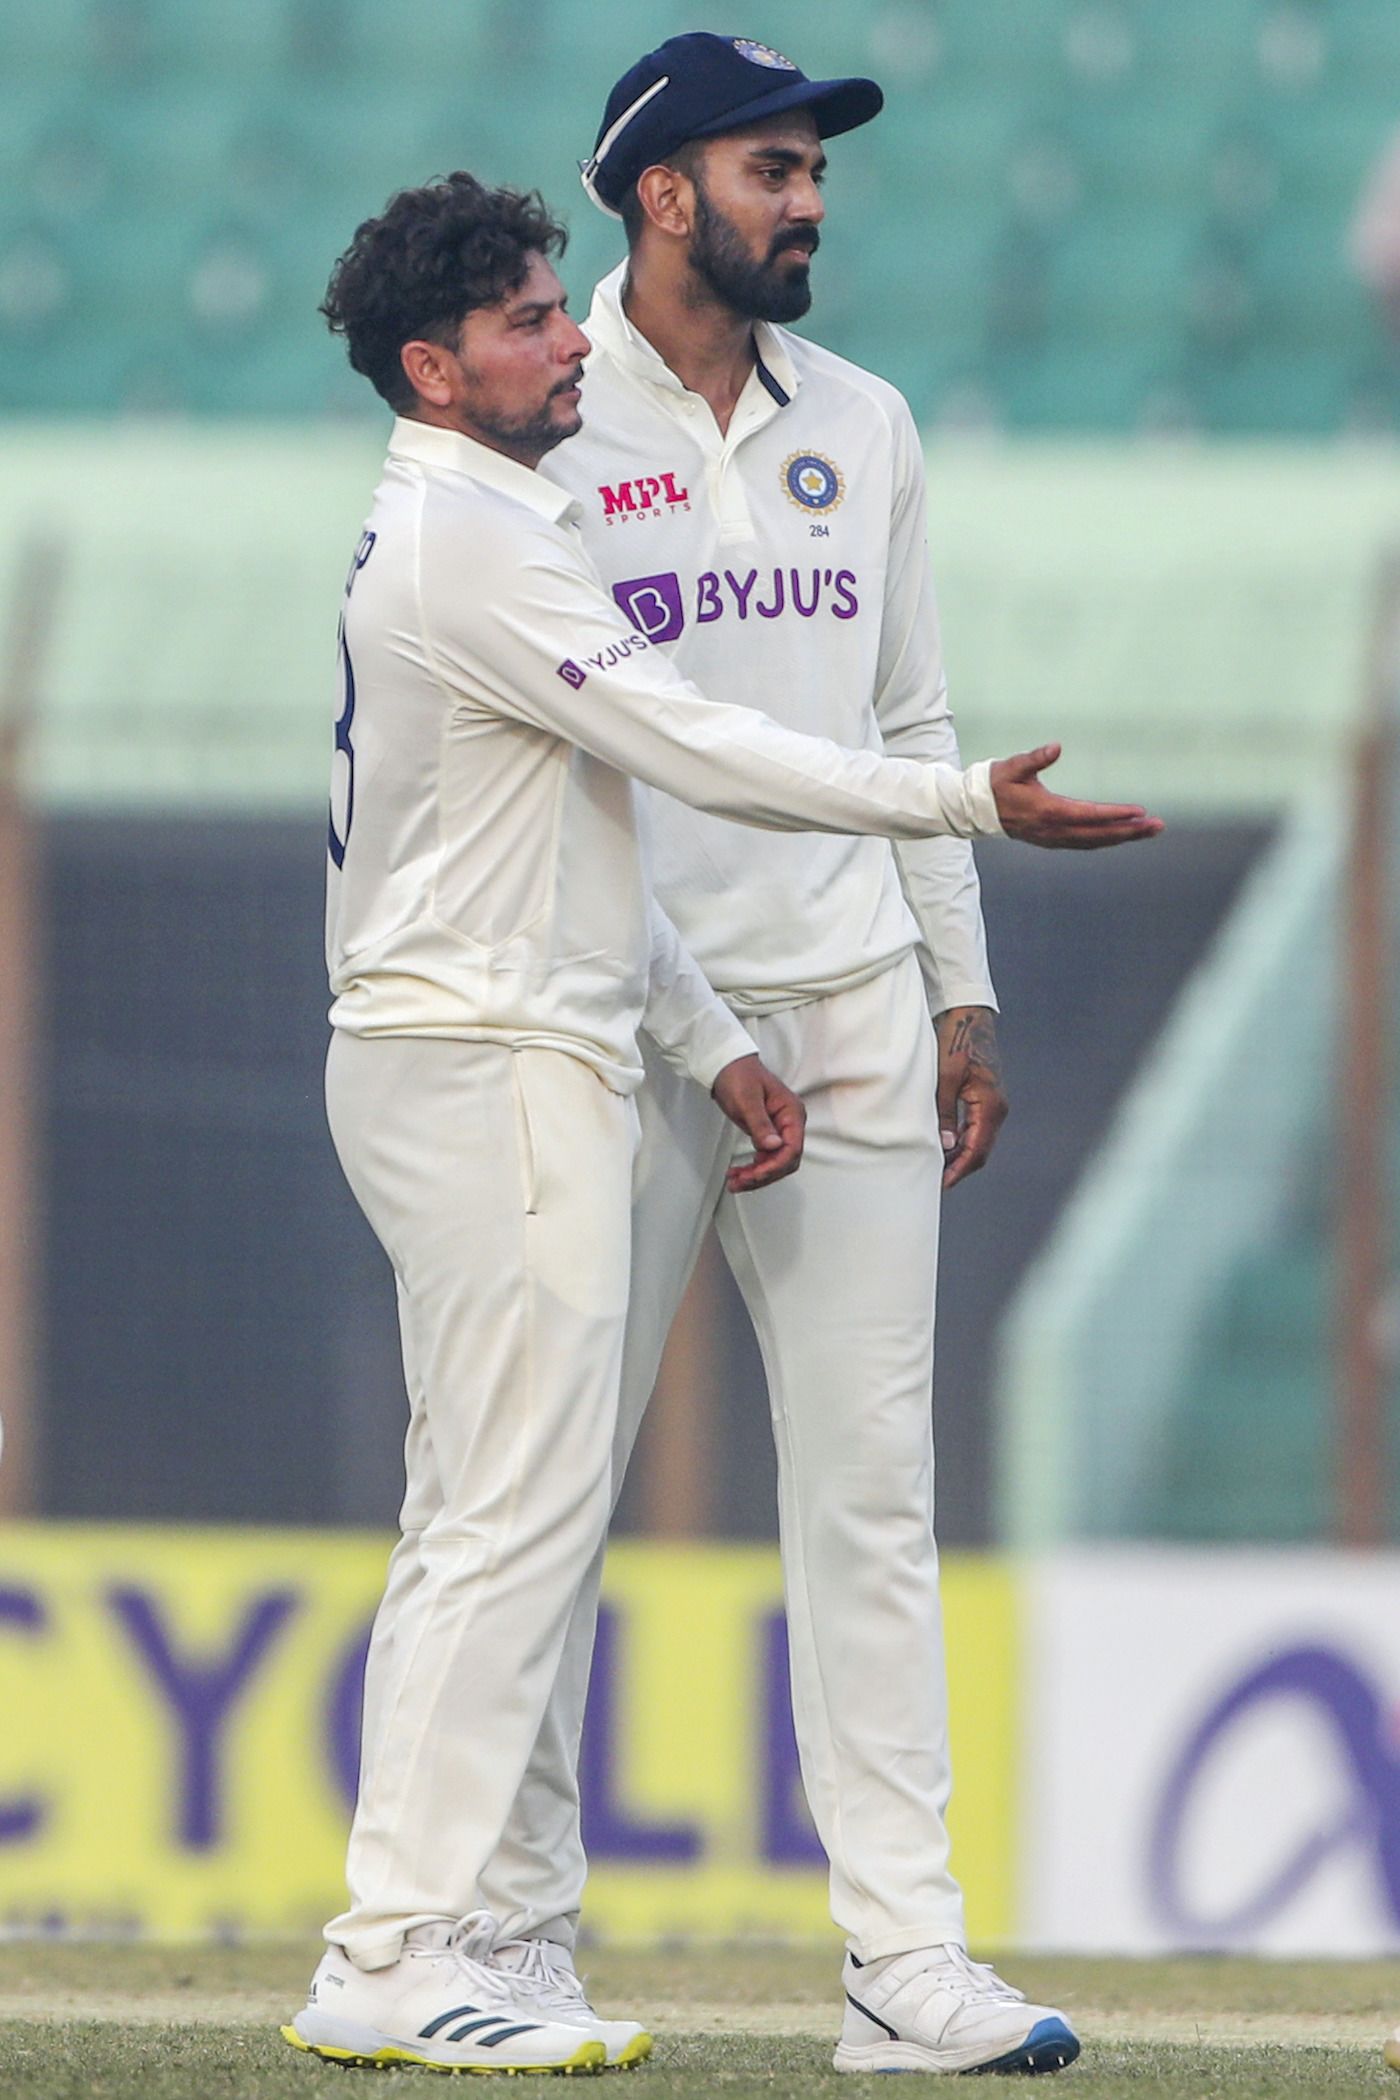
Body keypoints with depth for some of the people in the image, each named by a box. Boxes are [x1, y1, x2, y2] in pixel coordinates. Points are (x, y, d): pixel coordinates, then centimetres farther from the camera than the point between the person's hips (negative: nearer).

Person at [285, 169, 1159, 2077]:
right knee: (520, 1509, -11)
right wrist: (969, 804, -20)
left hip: (485, 1051, 11)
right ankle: (394, 1968, -13)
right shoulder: (471, 542, -15)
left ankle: (413, 1937, 13)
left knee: (482, 1518, 12)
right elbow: (692, 750, -20)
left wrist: (715, 1043, 16)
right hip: (495, 1069, -11)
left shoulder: (460, 537, 19)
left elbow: (587, 824, 21)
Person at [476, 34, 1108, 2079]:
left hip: (850, 1016, 5)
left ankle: (906, 1963, -1)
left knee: (871, 1489, 1)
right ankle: (515, 1929, 8)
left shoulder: (863, 427, 13)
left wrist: (959, 995, 11)